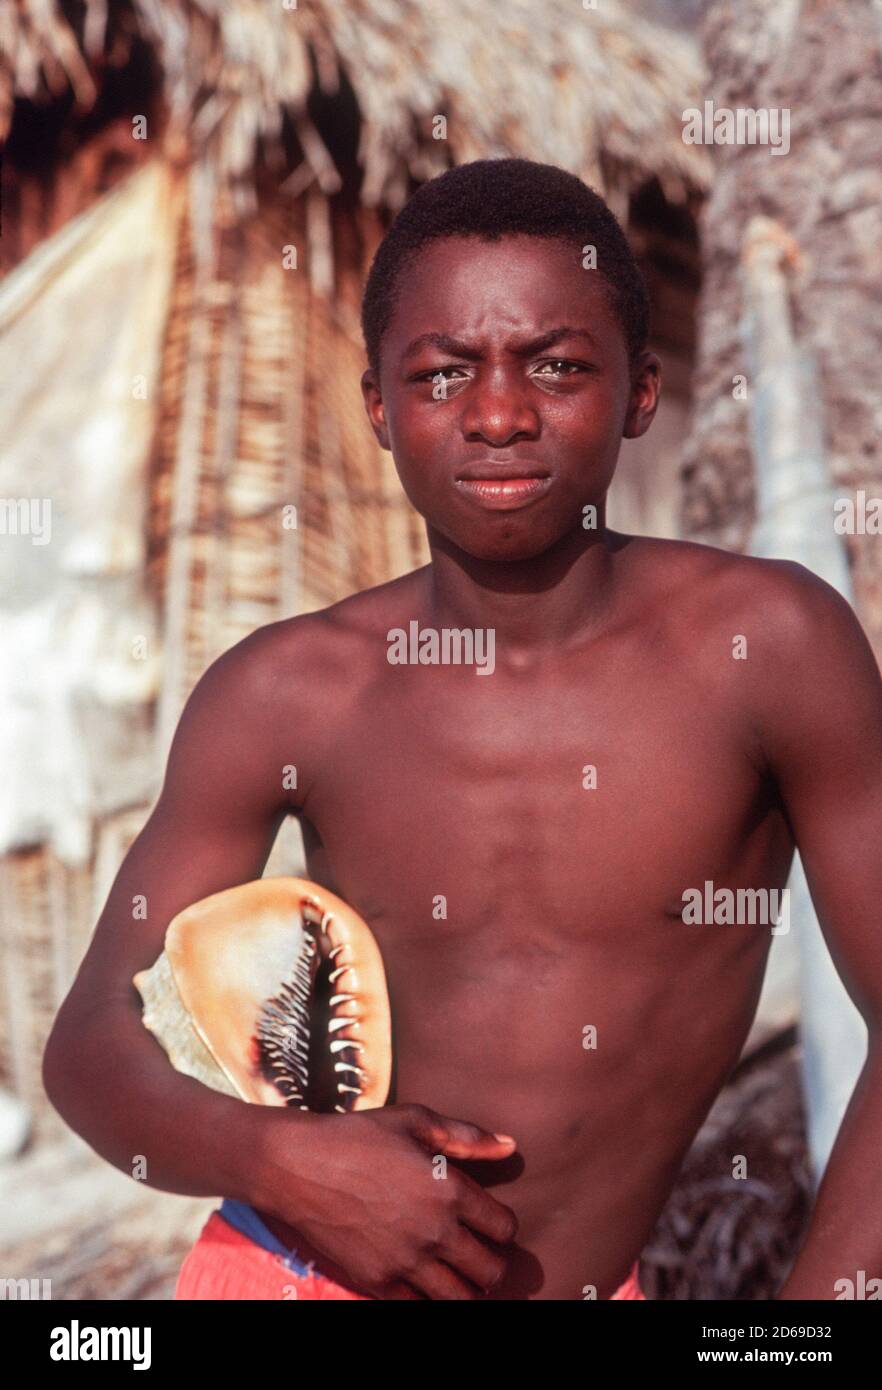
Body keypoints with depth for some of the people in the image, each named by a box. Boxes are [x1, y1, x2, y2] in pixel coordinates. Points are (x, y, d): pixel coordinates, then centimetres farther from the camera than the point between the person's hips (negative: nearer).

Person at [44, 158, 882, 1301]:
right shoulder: (283, 695, -8)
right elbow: (93, 1041, -3)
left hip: (582, 1290, -1)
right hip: (280, 1271, 1)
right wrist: (276, 1157, -20)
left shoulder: (765, 644, -13)